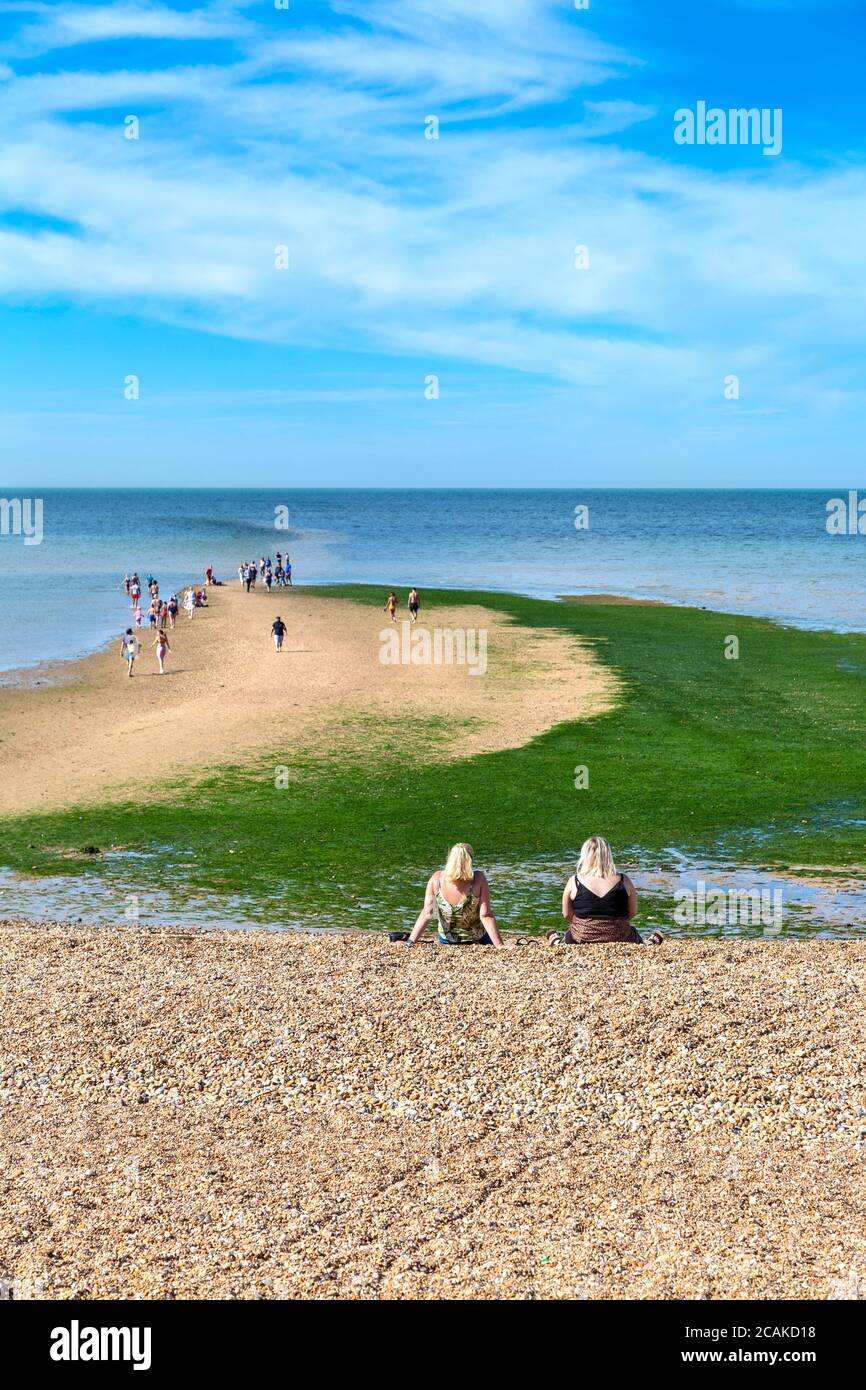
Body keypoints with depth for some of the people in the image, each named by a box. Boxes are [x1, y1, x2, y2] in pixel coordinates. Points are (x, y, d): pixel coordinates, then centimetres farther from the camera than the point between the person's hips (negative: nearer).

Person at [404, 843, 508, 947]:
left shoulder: (436, 879, -18)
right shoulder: (479, 879, -23)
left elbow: (427, 914, -19)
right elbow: (486, 916, -24)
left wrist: (410, 942, -16)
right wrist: (500, 946, -21)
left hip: (446, 942, 3)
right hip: (478, 941, -3)